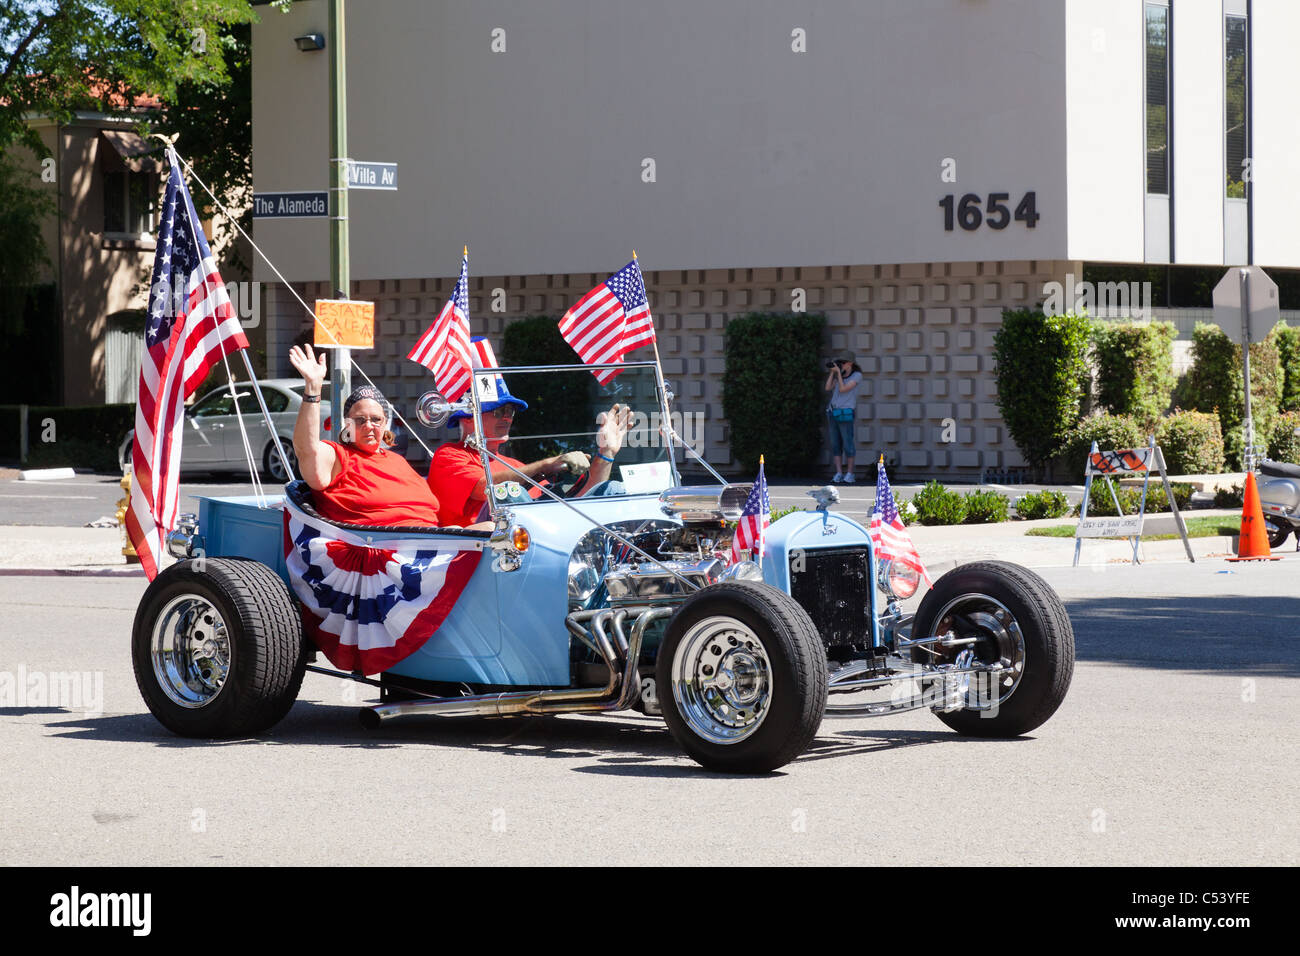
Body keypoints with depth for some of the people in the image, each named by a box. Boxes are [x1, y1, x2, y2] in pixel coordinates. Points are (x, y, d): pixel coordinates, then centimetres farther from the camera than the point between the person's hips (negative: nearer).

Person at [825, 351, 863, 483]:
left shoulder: (857, 375, -5)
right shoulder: (840, 376, 15)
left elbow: (842, 389, -13)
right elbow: (828, 388, 4)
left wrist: (839, 372, -10)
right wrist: (832, 372, 2)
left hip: (845, 415, -6)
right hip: (833, 413, 6)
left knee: (847, 445, -3)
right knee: (836, 445, 2)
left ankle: (849, 474, 5)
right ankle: (839, 474, 3)